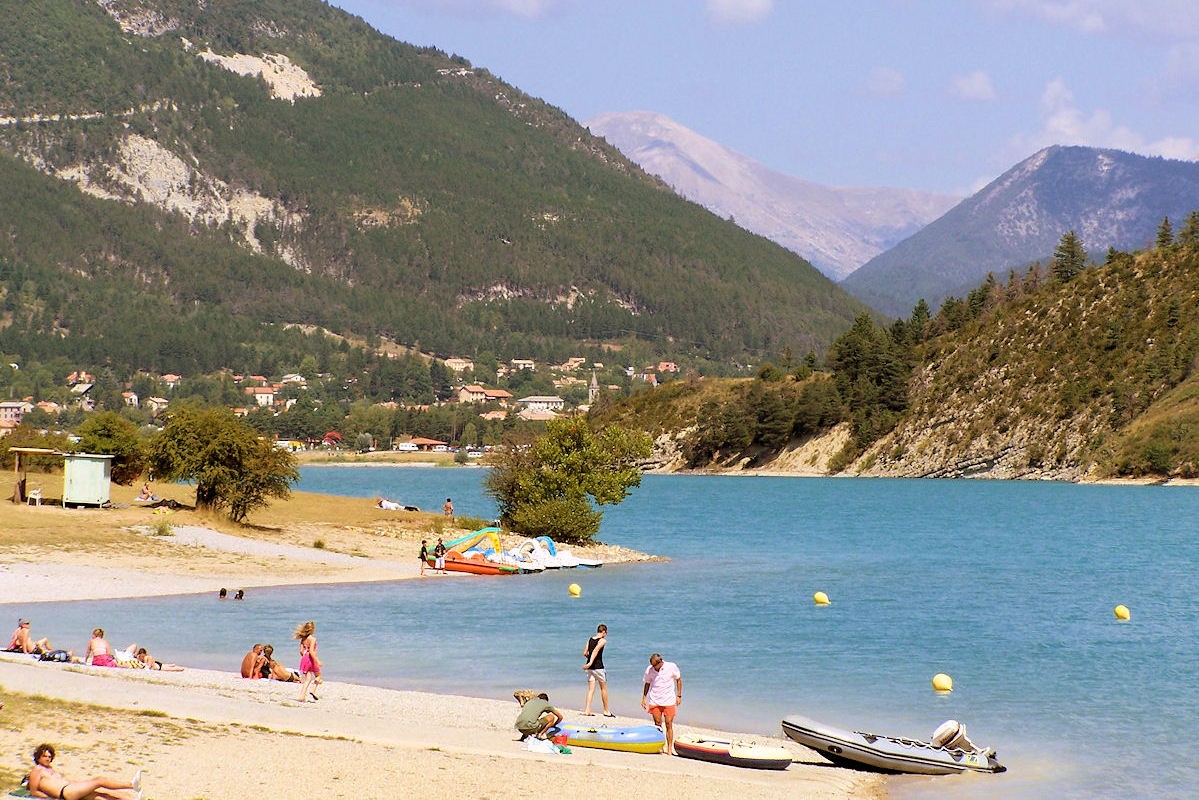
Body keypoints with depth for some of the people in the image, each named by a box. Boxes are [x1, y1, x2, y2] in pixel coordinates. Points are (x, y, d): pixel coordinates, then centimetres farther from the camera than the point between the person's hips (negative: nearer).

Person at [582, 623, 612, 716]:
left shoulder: (590, 639, 11)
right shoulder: (603, 640, -7)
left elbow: (585, 653, 8)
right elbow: (596, 650, -23)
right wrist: (591, 662, -30)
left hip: (590, 668, 6)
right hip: (598, 666, -6)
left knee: (591, 689, 6)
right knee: (604, 689, 8)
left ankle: (587, 710, -5)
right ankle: (606, 711, 15)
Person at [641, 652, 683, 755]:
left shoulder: (671, 667, -7)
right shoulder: (649, 670, -2)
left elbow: (678, 680, 5)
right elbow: (647, 684, 13)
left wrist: (679, 696, 2)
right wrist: (644, 698, 9)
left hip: (669, 701, -2)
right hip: (654, 701, 2)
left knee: (669, 724, -5)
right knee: (657, 724, 1)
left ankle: (669, 749, -2)